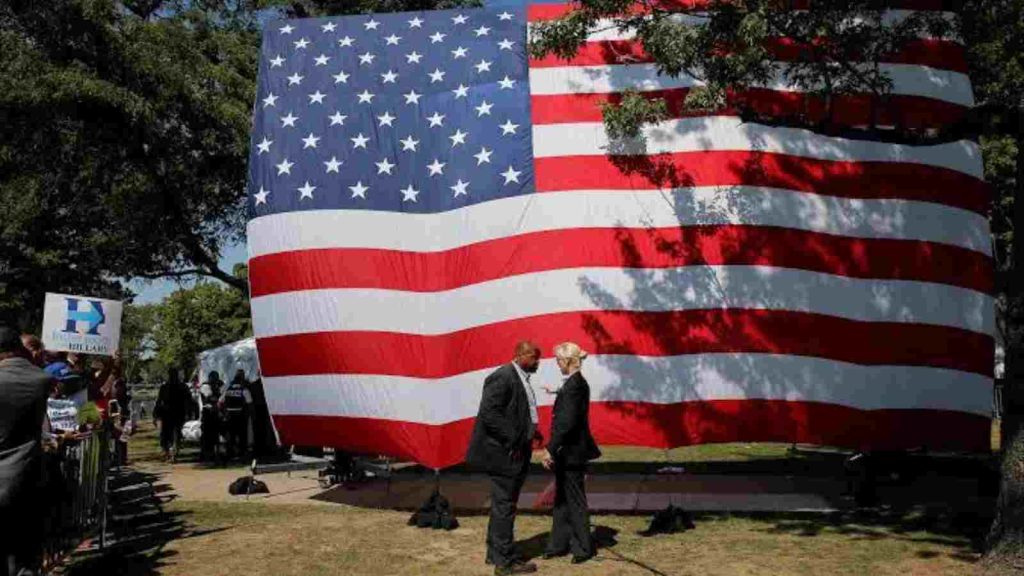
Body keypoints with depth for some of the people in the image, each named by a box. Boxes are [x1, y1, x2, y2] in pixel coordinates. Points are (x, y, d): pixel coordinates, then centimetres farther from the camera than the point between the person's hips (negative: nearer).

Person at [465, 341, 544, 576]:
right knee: (504, 506, -2)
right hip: (504, 453, -10)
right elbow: (488, 412, -24)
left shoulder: (521, 379, 13)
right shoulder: (503, 377, -17)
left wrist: (530, 432, 8)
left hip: (515, 453, 10)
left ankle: (495, 553, 28)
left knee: (503, 505, 17)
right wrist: (513, 440, -21)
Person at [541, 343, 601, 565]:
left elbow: (567, 422, -24)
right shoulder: (576, 383, 10)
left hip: (571, 452, -10)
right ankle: (559, 544, 25)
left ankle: (583, 547, 15)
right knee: (562, 499, 16)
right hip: (568, 451, 10)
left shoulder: (574, 385, -19)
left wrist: (550, 449, -20)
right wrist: (554, 448, 15)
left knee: (574, 500, 3)